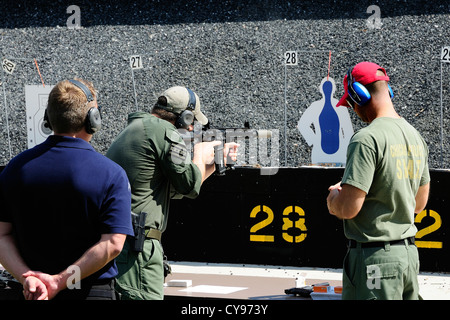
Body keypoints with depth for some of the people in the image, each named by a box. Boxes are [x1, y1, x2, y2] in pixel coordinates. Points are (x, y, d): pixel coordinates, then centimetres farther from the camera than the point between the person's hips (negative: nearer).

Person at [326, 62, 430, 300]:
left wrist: (333, 197, 2)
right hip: (410, 253, 9)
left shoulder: (367, 139, -16)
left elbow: (348, 208, -21)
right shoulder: (415, 136, 12)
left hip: (375, 257, -9)